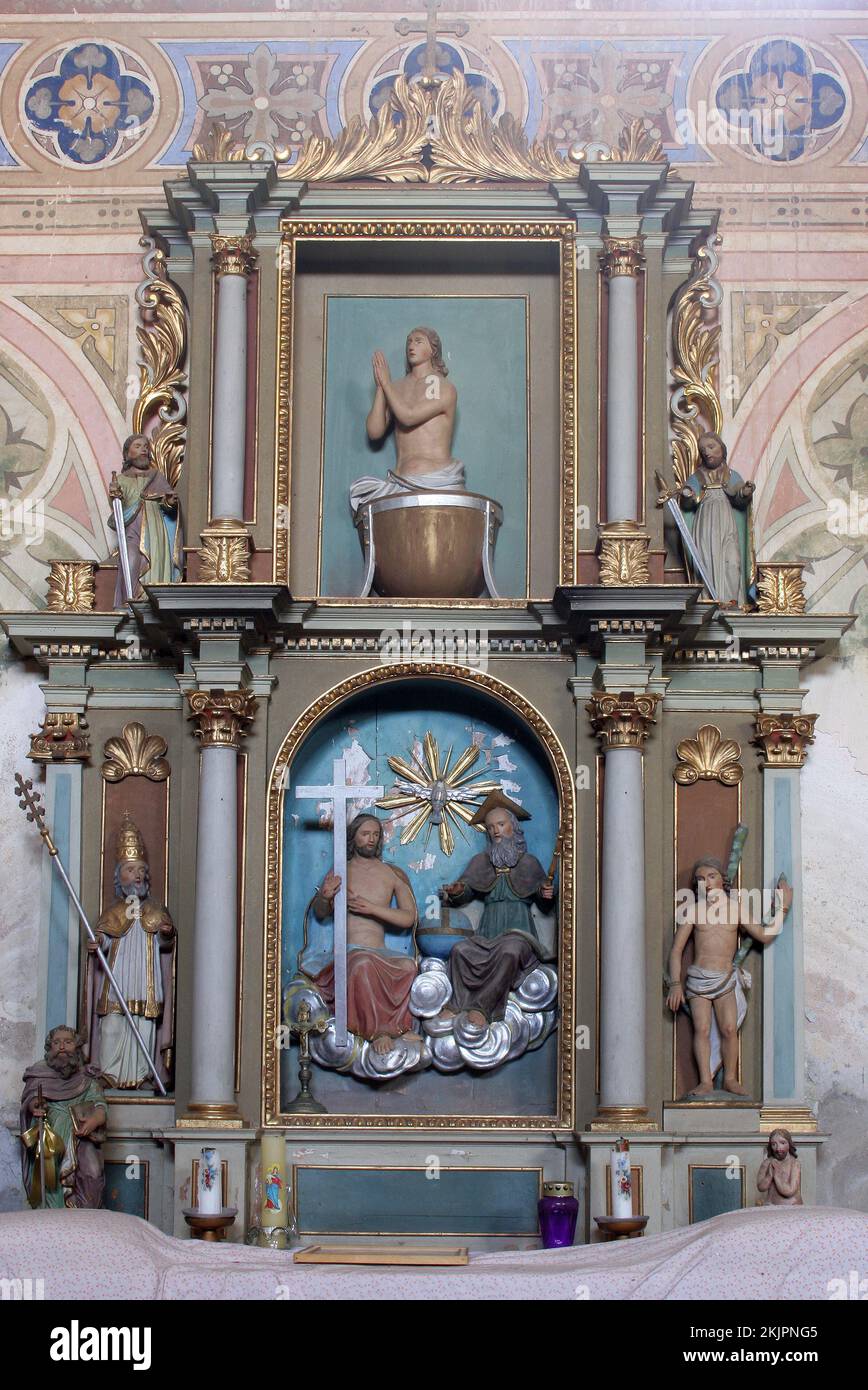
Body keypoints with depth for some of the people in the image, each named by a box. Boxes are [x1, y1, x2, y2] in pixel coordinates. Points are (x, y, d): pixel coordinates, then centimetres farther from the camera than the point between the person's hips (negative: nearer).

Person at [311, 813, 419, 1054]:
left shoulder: (393, 874, 13)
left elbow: (410, 918, 4)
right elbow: (320, 914, 15)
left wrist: (373, 908, -10)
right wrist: (325, 898, -10)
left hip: (380, 953, 2)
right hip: (349, 951, -1)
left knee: (408, 966, -34)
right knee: (363, 964, -39)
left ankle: (395, 1027, -18)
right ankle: (378, 1031, -29)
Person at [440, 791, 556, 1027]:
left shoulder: (529, 863, 15)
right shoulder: (481, 861, 21)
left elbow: (546, 906, 18)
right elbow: (465, 890, 12)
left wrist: (547, 895, -6)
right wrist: (456, 891, -12)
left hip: (519, 931, -2)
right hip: (487, 934, 2)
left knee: (509, 951, -38)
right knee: (460, 950, -30)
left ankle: (481, 1007, -38)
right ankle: (455, 1007, -32)